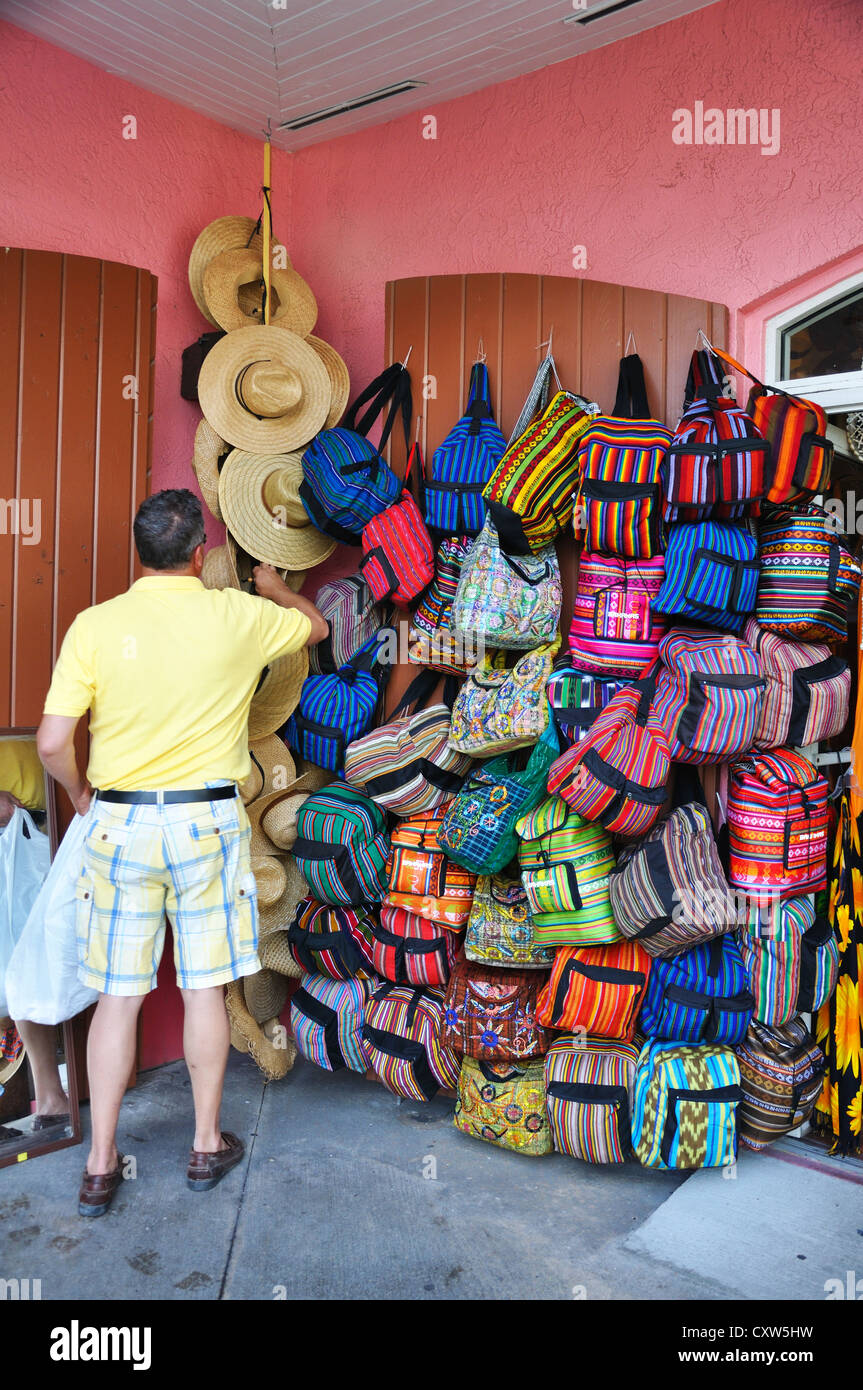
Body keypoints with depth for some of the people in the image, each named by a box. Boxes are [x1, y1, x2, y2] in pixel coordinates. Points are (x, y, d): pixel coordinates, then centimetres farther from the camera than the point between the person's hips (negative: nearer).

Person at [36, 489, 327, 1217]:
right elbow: (315, 625, 16)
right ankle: (208, 1144, 28)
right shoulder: (240, 617, -6)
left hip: (120, 821, 1)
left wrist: (81, 793, 11)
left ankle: (101, 1165, 23)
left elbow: (53, 742, -9)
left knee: (118, 995, 11)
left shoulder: (94, 625, -6)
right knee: (205, 988, 12)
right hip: (207, 819, 0)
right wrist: (274, 588, 36)